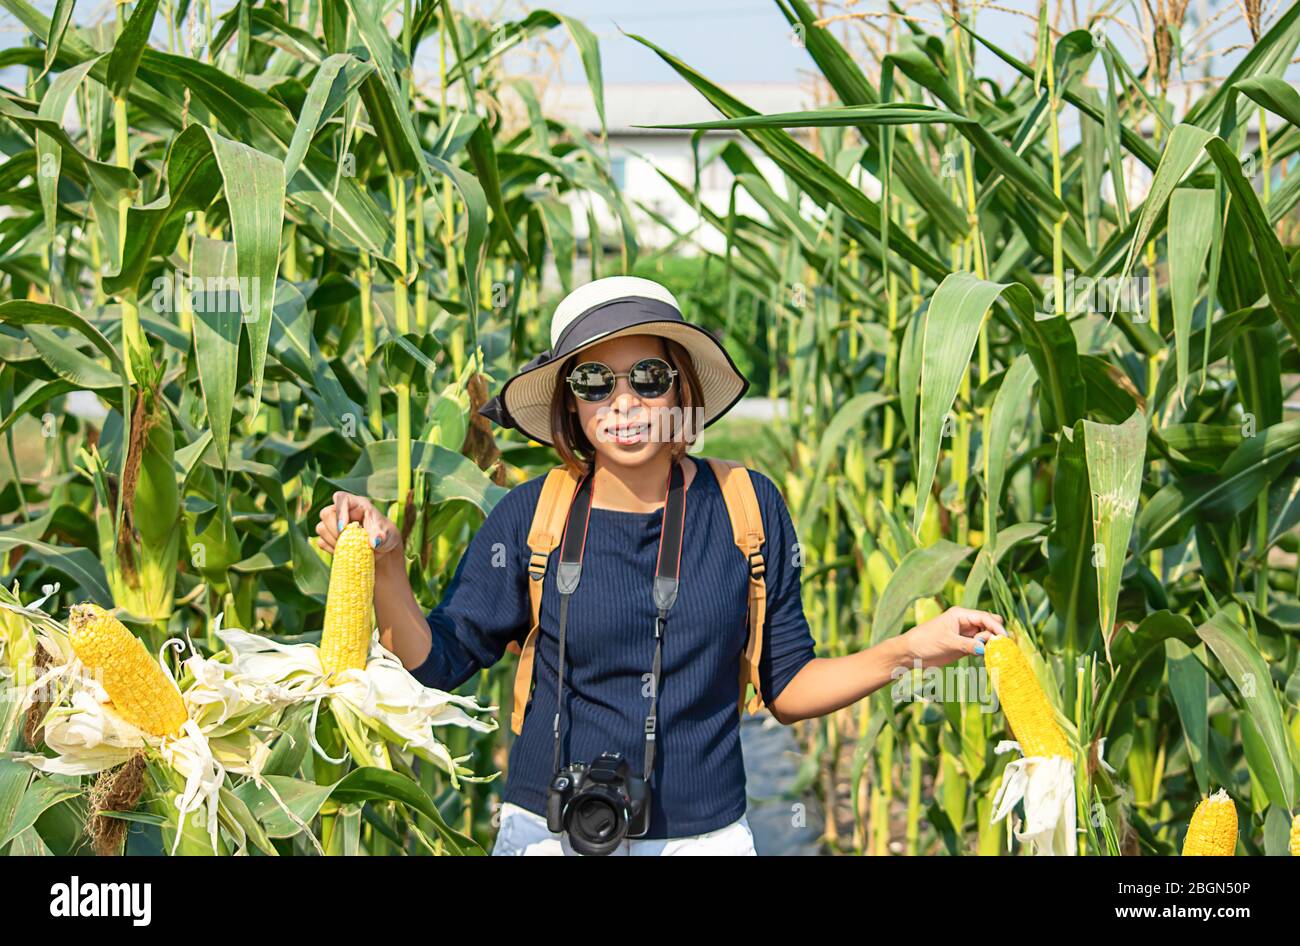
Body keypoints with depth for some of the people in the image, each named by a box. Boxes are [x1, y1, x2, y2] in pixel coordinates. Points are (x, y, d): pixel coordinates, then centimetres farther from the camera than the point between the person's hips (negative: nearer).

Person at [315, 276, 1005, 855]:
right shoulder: (530, 516, -4)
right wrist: (383, 566, -16)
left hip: (707, 833, 1)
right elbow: (438, 662, -1)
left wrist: (908, 650, -8)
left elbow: (787, 687, 4)